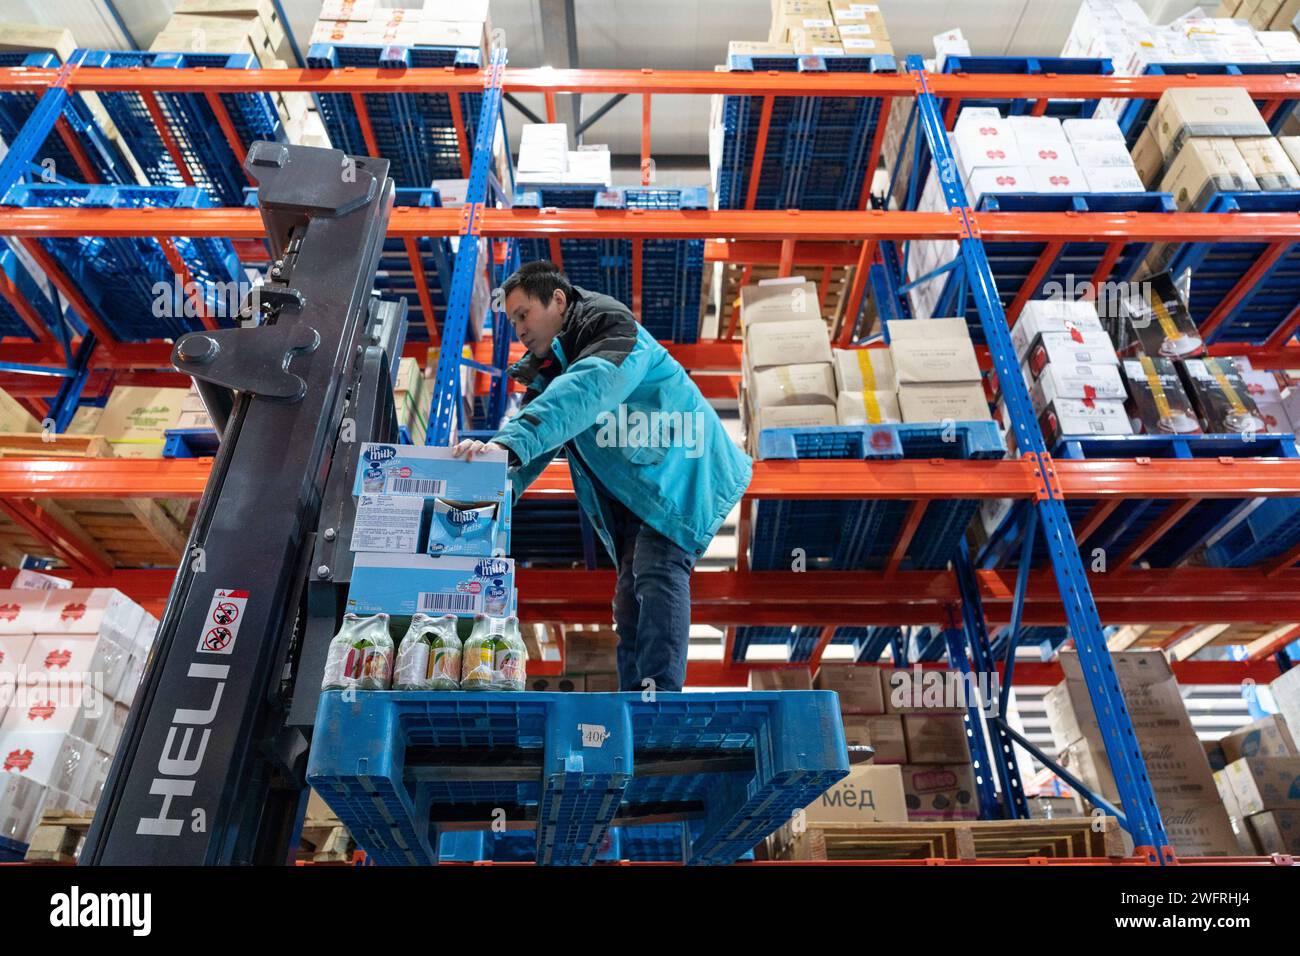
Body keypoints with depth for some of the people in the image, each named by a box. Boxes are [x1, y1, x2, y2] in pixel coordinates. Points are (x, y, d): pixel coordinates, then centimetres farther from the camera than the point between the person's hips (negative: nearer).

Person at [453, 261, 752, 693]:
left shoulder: (614, 326, -13)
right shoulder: (548, 370, 15)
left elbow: (586, 392, -35)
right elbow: (534, 447, 6)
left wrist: (509, 441, -45)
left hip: (679, 472, -9)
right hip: (630, 492, 9)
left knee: (657, 572, -24)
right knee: (630, 597, 4)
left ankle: (661, 691, -30)